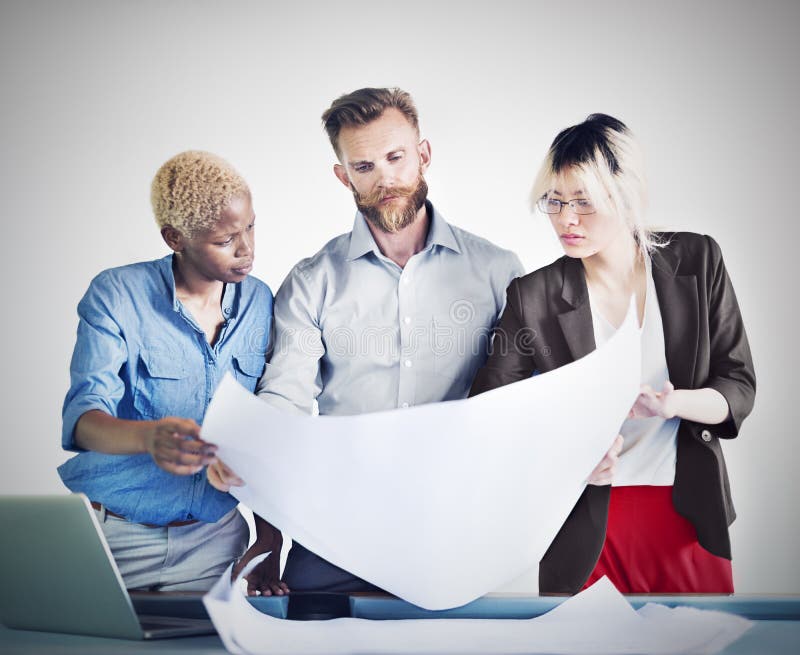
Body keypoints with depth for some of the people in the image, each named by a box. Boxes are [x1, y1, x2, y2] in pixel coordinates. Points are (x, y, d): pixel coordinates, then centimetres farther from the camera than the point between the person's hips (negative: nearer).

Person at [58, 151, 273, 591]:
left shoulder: (259, 303, 0)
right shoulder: (115, 295, -11)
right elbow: (82, 418, -20)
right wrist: (149, 436, -42)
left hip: (213, 536, 3)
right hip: (113, 534, -3)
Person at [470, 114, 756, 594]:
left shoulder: (697, 261, -2)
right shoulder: (533, 297, -7)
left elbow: (739, 388, -1)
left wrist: (676, 404, -22)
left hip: (688, 512, 2)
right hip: (583, 515, -1)